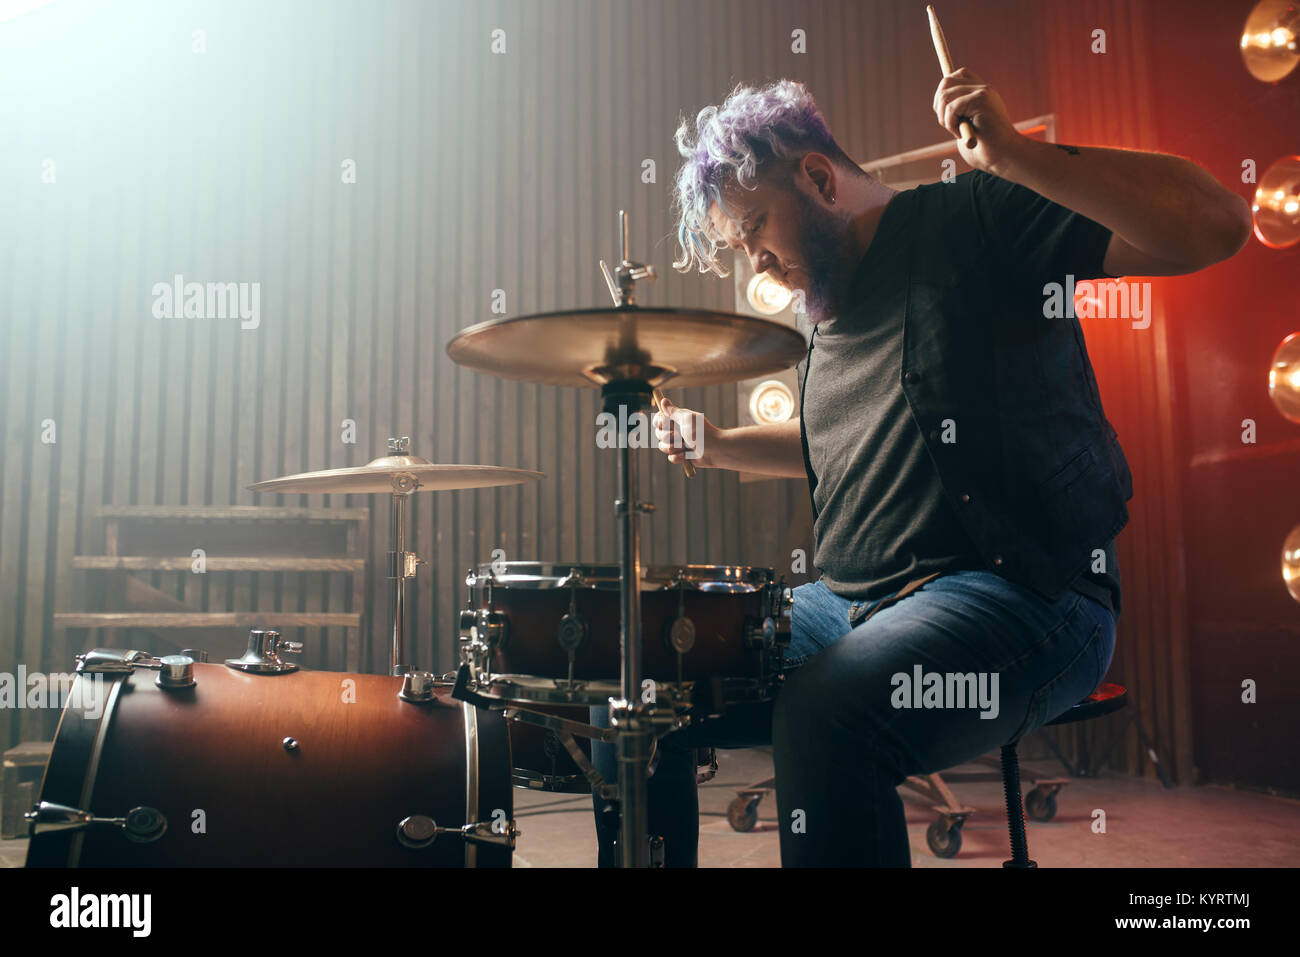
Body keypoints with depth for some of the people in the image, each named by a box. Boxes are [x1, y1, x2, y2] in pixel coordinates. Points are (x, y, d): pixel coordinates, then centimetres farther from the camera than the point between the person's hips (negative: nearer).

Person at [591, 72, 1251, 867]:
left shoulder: (974, 219, -7)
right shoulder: (829, 301, 17)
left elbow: (1217, 225, -17)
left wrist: (1017, 157, -27)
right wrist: (720, 446, 17)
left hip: (1022, 595, -8)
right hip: (847, 600, 8)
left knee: (824, 716, -35)